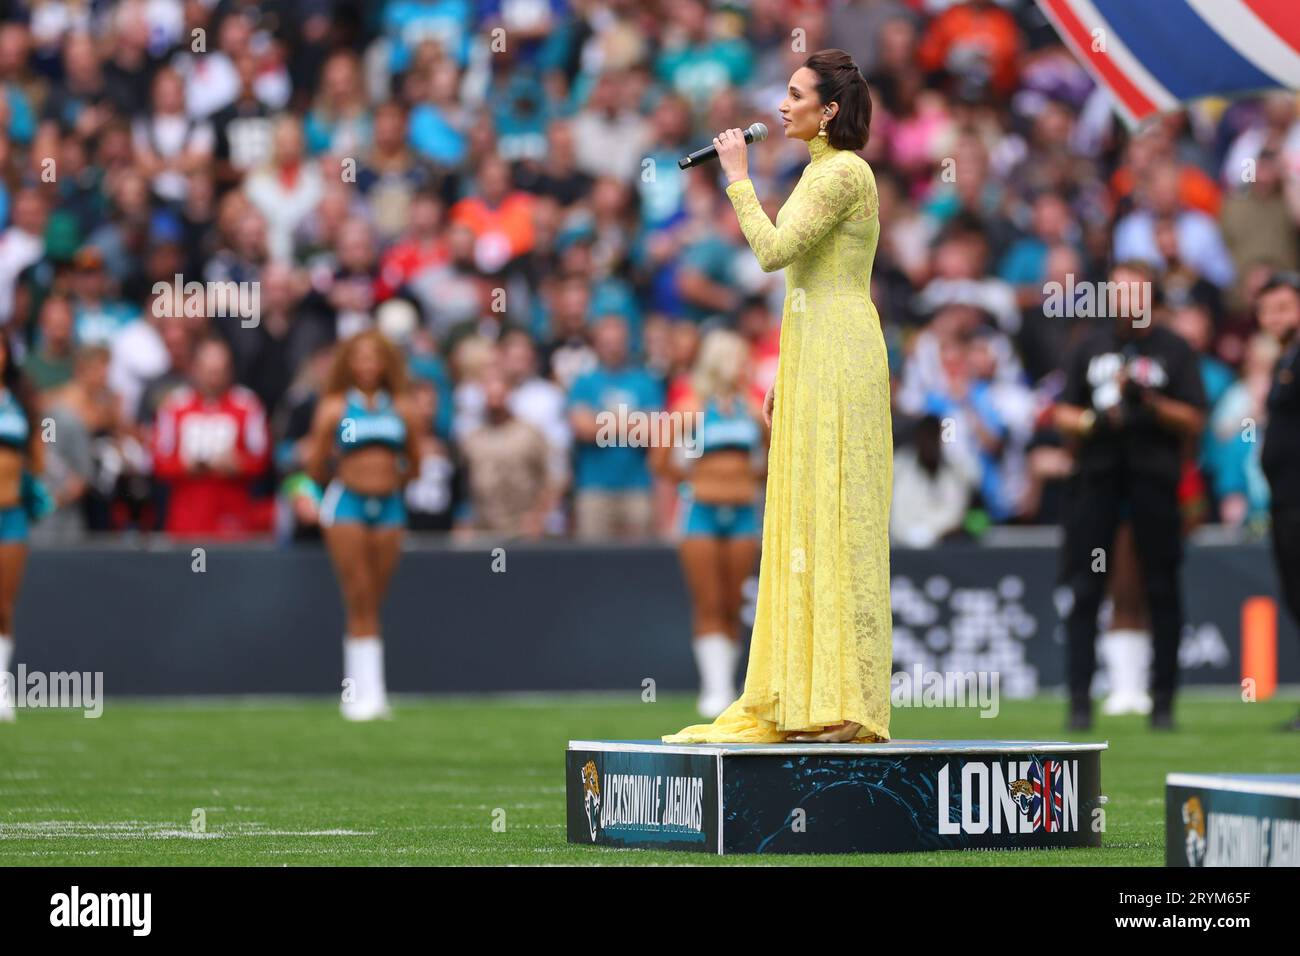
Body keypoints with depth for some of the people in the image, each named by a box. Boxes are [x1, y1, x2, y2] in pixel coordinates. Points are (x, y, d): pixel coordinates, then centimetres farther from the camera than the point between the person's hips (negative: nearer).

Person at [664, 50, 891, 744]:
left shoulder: (844, 173, -12)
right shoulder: (821, 172, 19)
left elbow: (773, 251, -20)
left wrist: (739, 178, -10)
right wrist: (786, 376, 21)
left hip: (839, 356, -10)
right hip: (809, 357, 10)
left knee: (835, 520, -10)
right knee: (801, 523, 9)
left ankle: (846, 703, -10)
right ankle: (796, 701, 10)